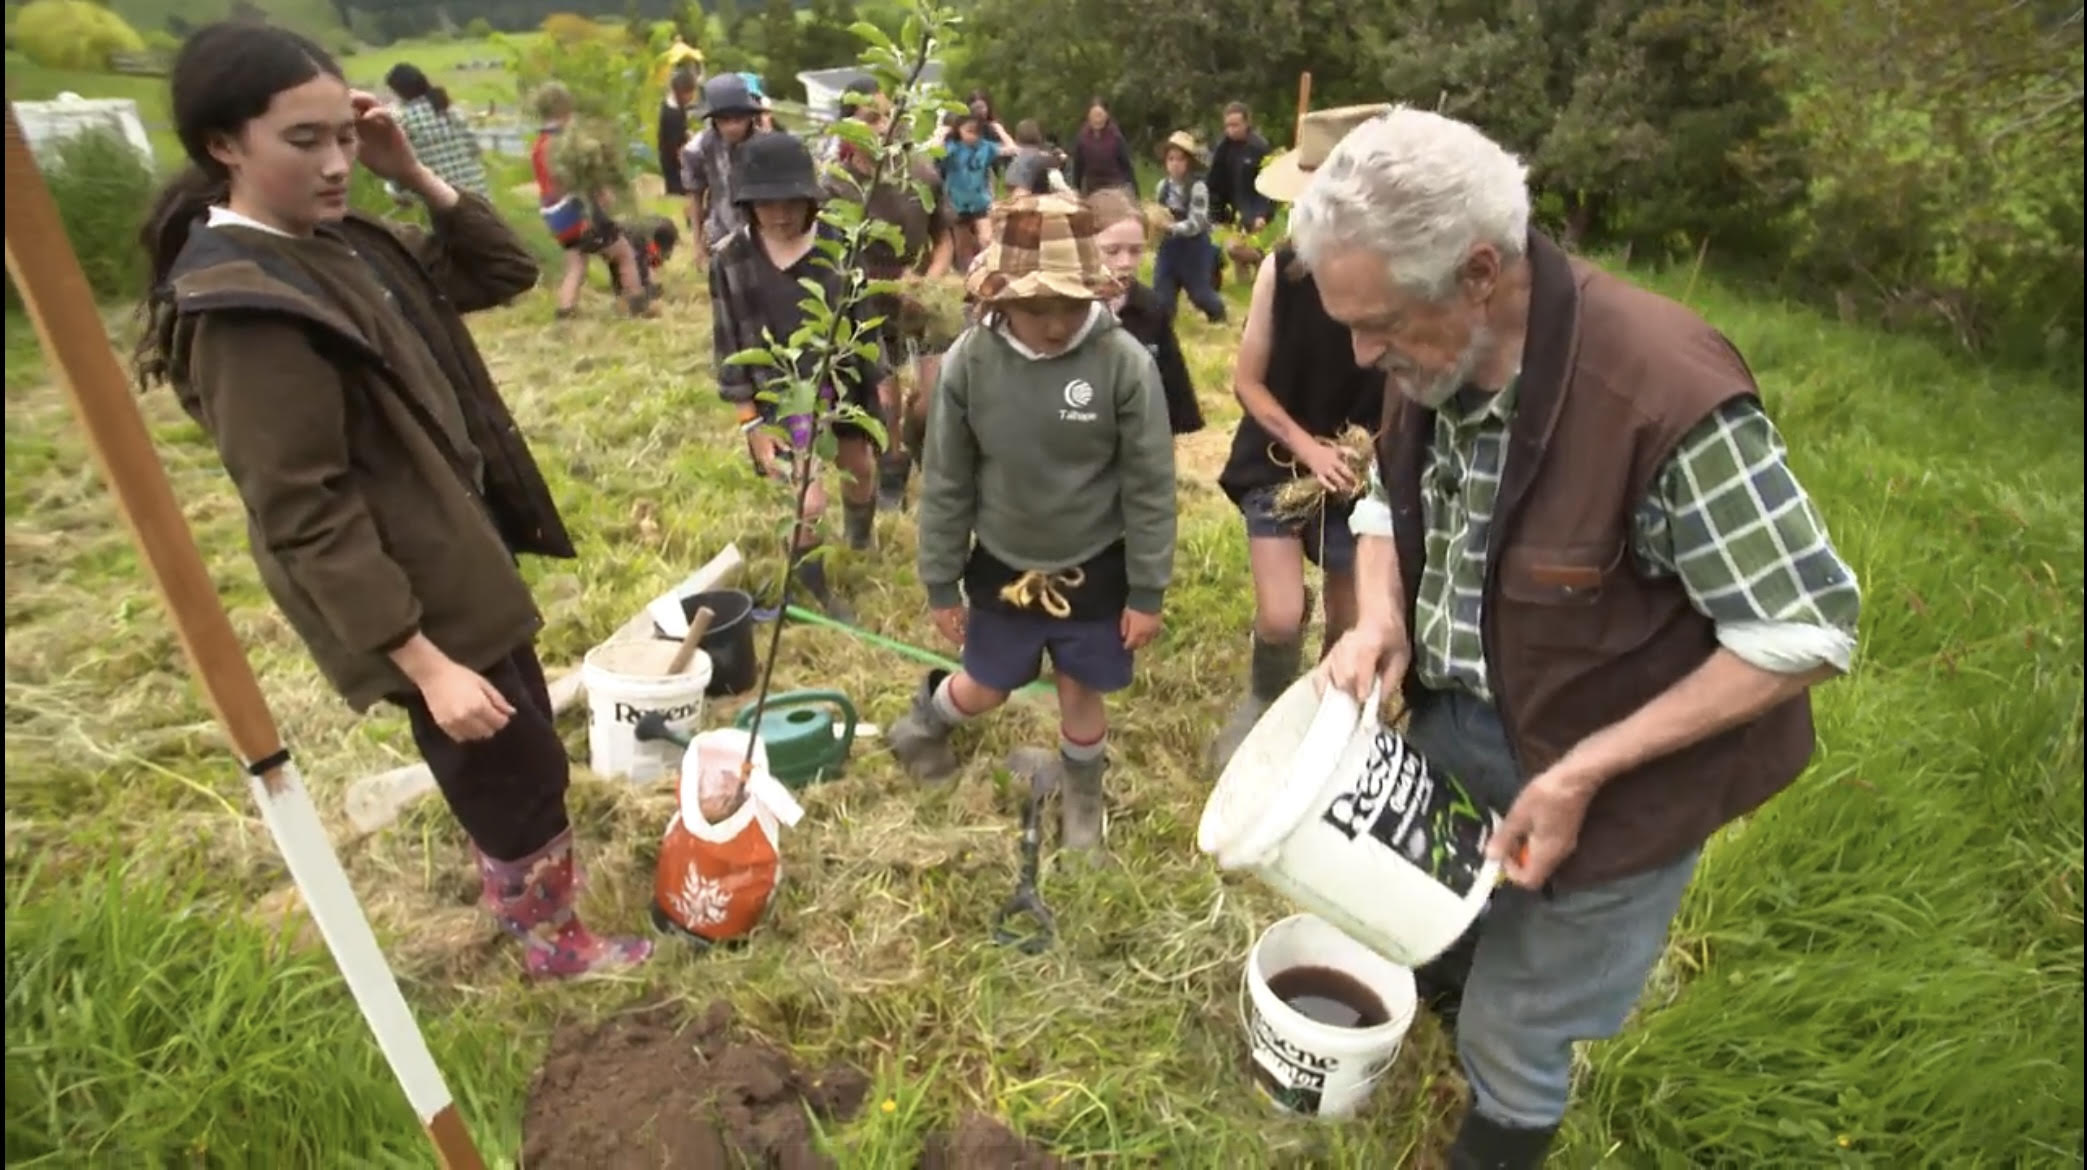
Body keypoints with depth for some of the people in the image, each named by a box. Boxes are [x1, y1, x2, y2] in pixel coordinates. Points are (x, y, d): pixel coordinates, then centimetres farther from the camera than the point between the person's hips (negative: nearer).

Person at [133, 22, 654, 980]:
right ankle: (556, 942, 31)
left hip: (459, 558, 9)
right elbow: (305, 517, -25)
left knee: (508, 756, 25)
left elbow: (504, 273, 11)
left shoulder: (346, 245, 4)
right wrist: (424, 662, -25)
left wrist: (415, 175, -4)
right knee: (521, 771, 7)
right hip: (412, 596, -9)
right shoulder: (243, 310, -23)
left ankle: (516, 890, 49)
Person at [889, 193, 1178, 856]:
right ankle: (928, 716, 54)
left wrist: (1147, 593, -7)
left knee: (1081, 691, 16)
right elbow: (945, 483, -6)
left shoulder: (1124, 363, -20)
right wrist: (941, 584, 0)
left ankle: (1082, 793, 46)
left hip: (1094, 568, -1)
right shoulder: (969, 361, -16)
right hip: (1001, 565, 1)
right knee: (986, 689, 18)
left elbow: (1149, 487, -11)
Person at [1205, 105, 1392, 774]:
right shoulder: (1282, 270, -13)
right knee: (1281, 619, -11)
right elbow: (1247, 381, -6)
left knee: (1351, 626, 13)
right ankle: (1264, 705, 22)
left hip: (1367, 473, 1)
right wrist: (1307, 447, -17)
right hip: (1279, 461, 0)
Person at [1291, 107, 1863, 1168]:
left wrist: (1583, 770, -25)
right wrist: (1378, 620, -14)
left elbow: (1807, 629, -23)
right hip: (1452, 719, 6)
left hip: (1609, 779, -5)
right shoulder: (1432, 355, -12)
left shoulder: (1670, 394, -33)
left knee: (1513, 1030, 16)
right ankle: (1443, 984, 65)